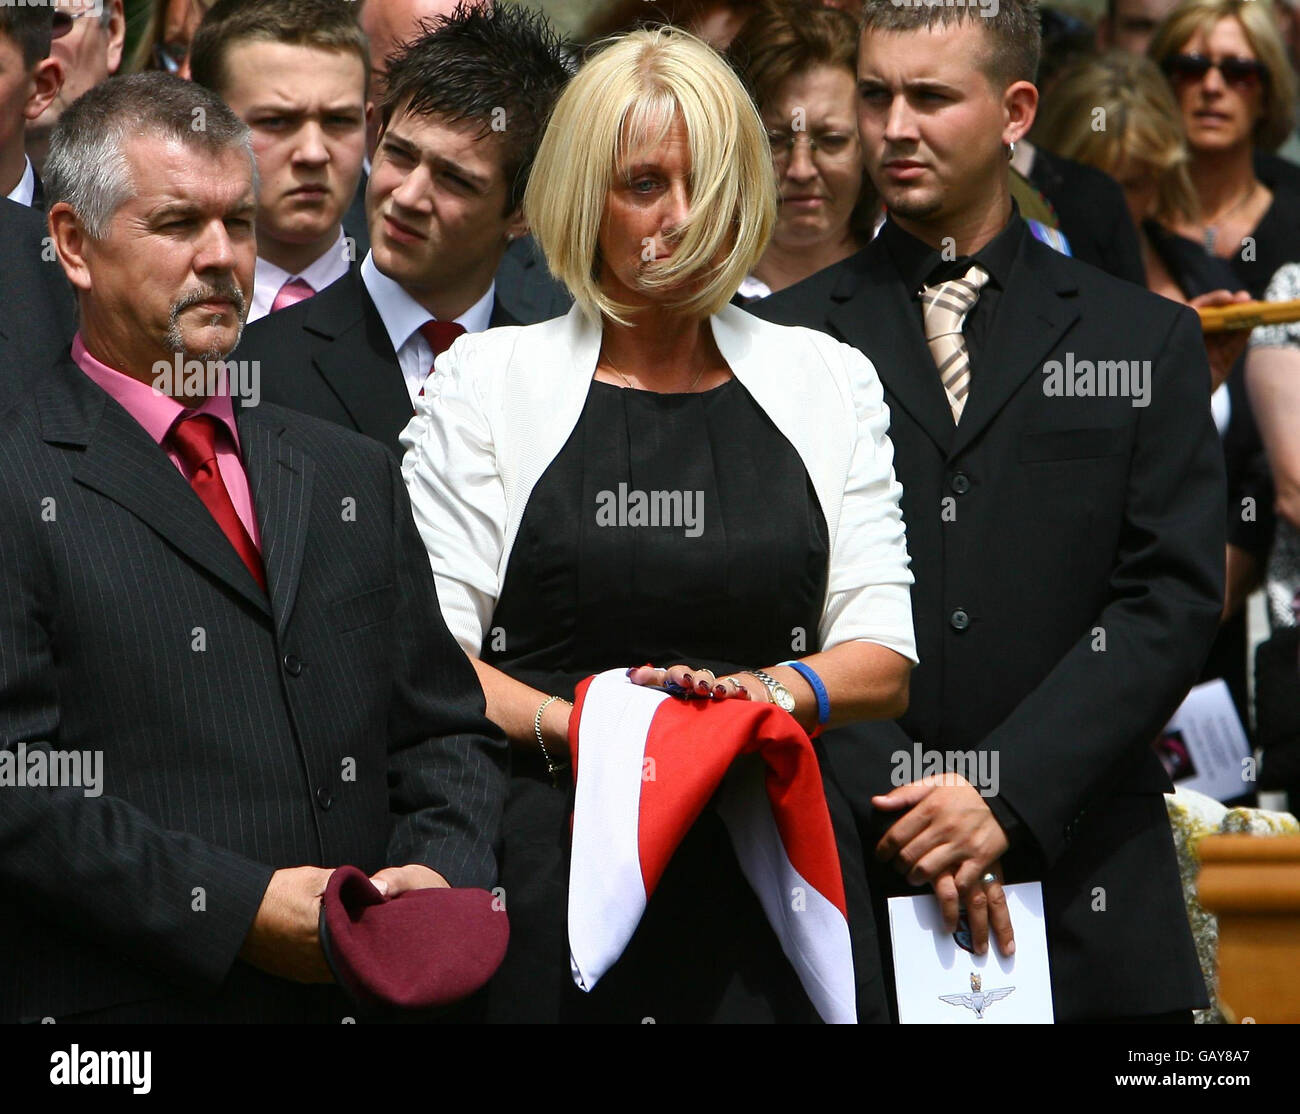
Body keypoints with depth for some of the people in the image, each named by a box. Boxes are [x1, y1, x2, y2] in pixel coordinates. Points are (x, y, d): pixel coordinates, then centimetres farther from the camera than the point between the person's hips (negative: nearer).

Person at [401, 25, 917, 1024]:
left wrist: (769, 691, -13)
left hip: (775, 875, 2)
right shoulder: (486, 381, 7)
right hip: (557, 882, -2)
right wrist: (576, 721, -17)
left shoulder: (827, 381, 13)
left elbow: (884, 662, 9)